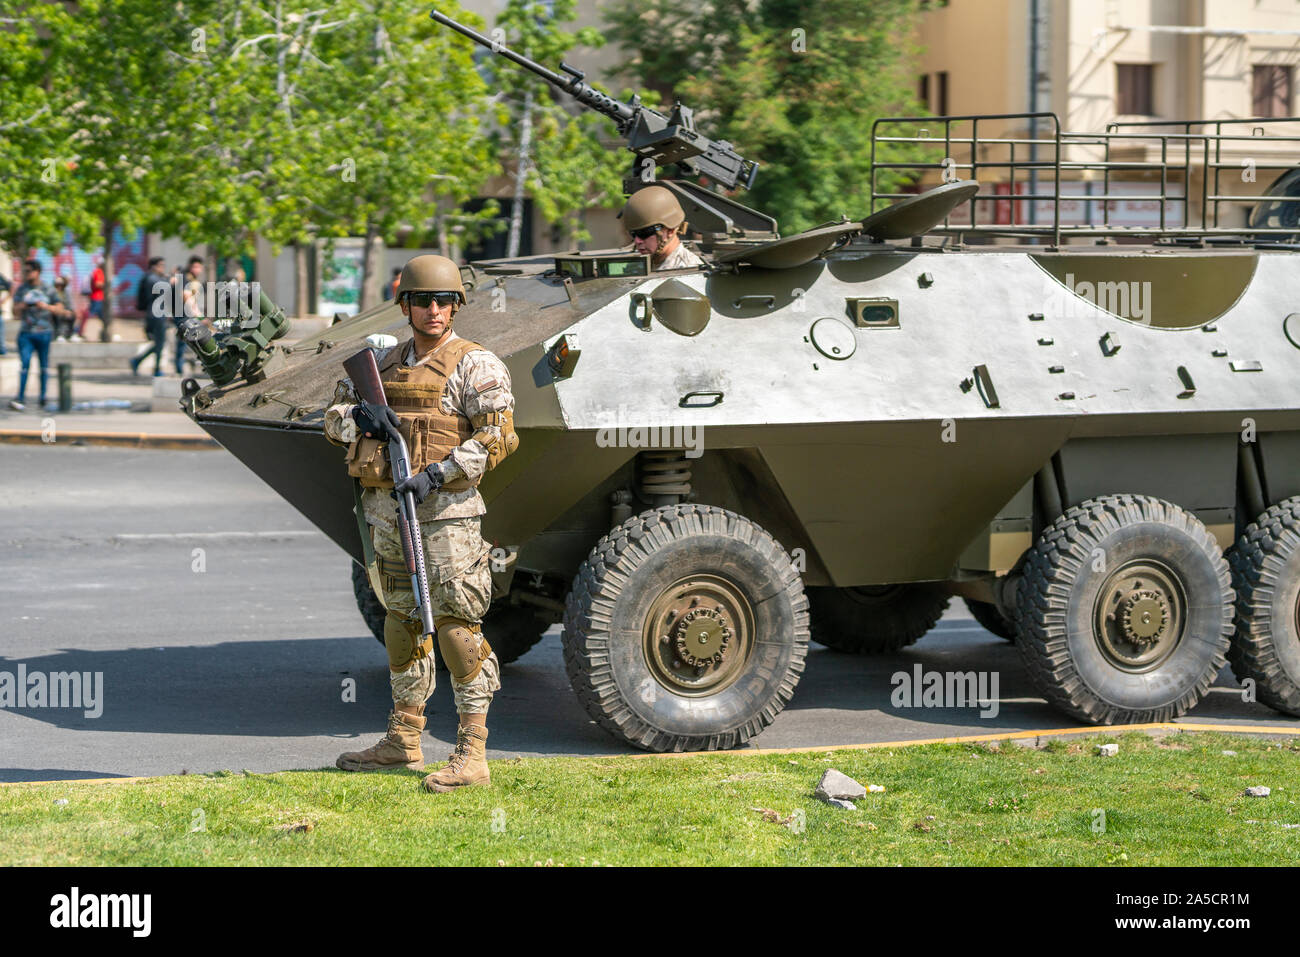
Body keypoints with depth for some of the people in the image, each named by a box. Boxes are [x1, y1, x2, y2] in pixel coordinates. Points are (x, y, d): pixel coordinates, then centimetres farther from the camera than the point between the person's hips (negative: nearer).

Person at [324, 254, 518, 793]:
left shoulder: (474, 365, -5)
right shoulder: (384, 364, 14)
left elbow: (499, 436, -13)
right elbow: (334, 420, 16)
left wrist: (436, 473, -20)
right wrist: (359, 419, -8)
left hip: (445, 511, -7)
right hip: (387, 509, 7)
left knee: (457, 626, -10)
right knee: (401, 622, 15)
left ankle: (471, 756, -10)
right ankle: (404, 741, 27)